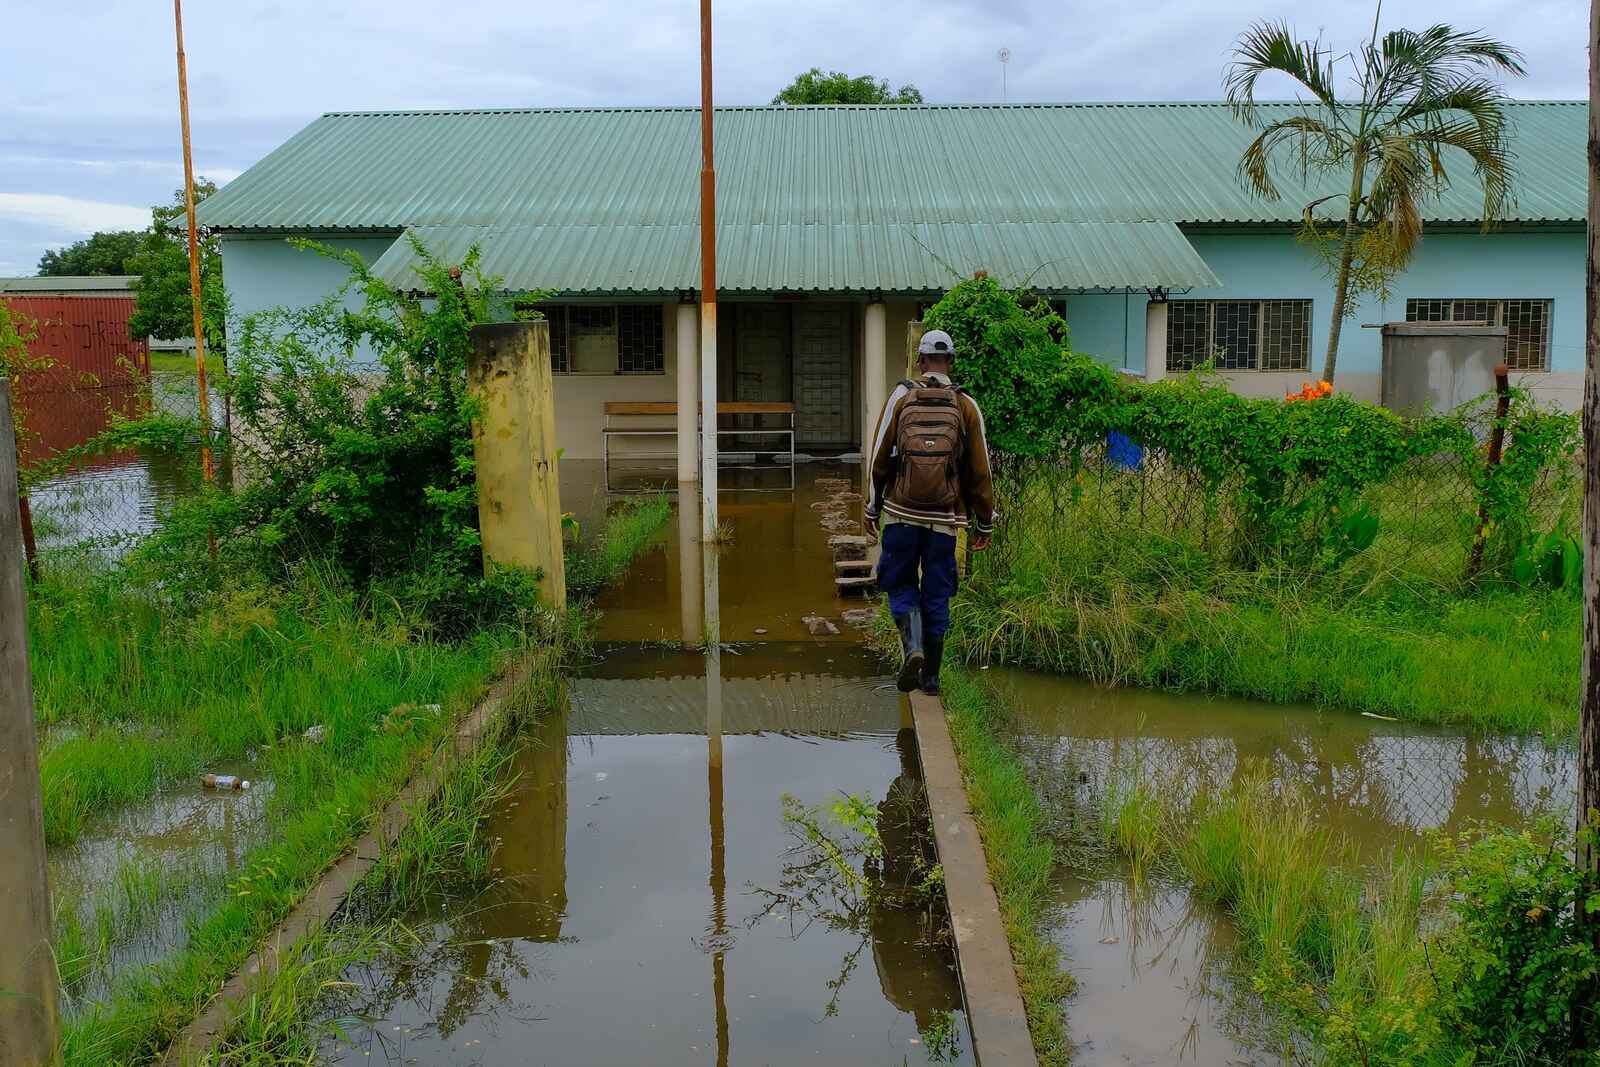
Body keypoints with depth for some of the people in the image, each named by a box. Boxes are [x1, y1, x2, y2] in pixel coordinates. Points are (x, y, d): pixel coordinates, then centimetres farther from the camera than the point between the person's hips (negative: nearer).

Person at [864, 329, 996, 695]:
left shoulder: (901, 396, -1)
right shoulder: (966, 405, 1)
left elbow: (878, 458, 0)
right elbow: (980, 470, 3)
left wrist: (872, 509, 9)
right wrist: (984, 523, 11)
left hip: (901, 513, -1)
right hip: (944, 518, 1)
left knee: (901, 586, 13)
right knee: (936, 595, 10)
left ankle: (913, 647, -12)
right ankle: (931, 675, 15)